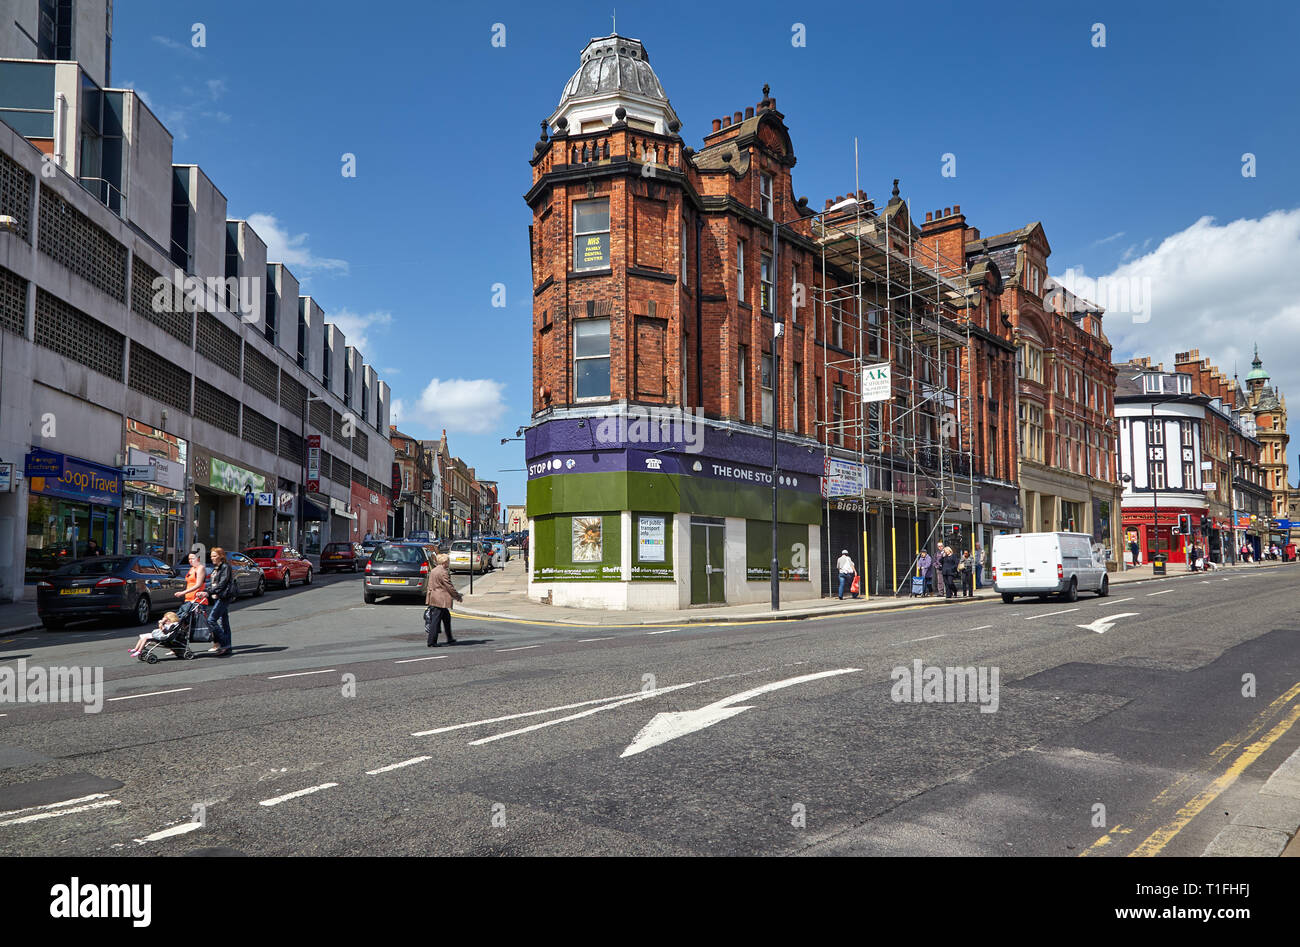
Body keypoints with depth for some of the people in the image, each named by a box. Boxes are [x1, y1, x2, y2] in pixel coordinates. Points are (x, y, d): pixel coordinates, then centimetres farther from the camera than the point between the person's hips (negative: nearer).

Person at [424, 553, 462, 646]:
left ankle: (450, 639, 24)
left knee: (447, 617, 17)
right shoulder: (443, 572, -16)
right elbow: (449, 586, -14)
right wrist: (458, 597, -3)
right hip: (440, 599, -10)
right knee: (436, 620, -5)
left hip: (433, 597, 10)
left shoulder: (433, 571, 13)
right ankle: (431, 642, -1)